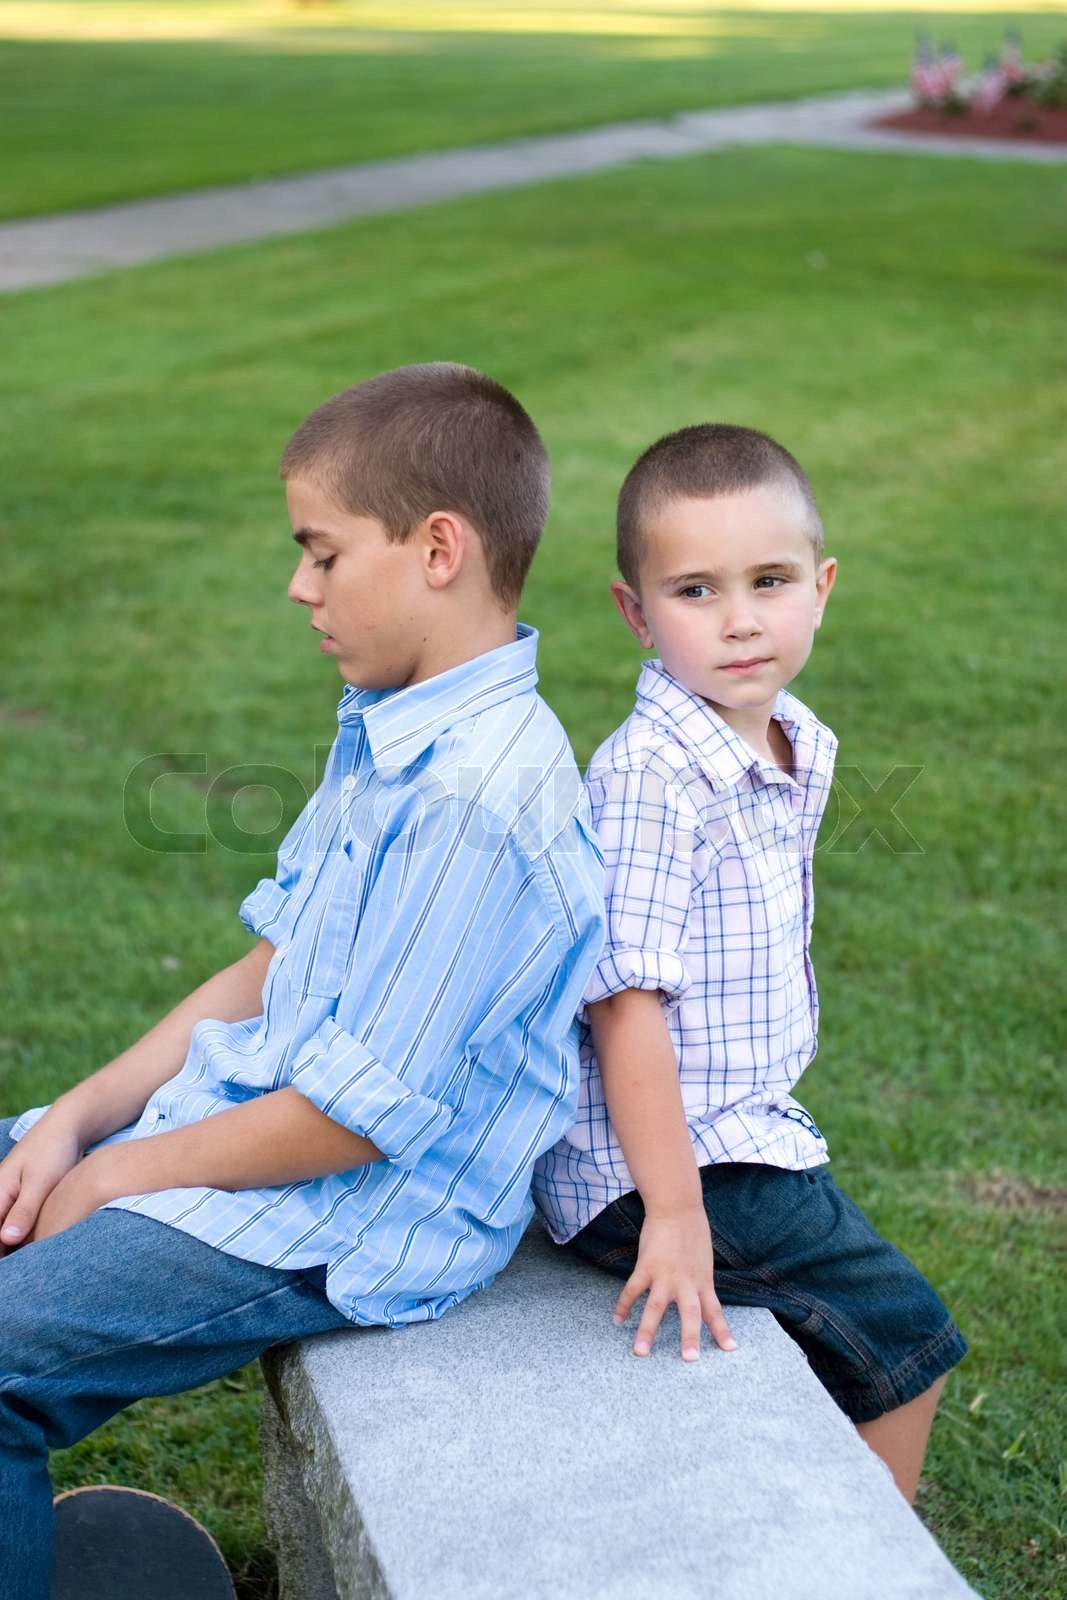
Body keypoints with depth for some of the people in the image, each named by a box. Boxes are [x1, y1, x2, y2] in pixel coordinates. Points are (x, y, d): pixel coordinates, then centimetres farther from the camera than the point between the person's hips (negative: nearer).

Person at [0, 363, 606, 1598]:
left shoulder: (480, 800, -27)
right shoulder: (388, 732, 5)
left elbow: (361, 1111, -25)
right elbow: (272, 967, 10)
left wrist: (122, 1172, -12)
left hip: (343, 1219, -10)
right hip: (239, 1115, 10)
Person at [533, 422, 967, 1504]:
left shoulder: (800, 744, 2)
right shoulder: (651, 777, -24)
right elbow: (626, 1003, -25)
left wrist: (768, 1113, 19)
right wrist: (675, 1214, -24)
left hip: (750, 1129, 9)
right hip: (654, 1164, -9)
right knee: (903, 1339, -2)